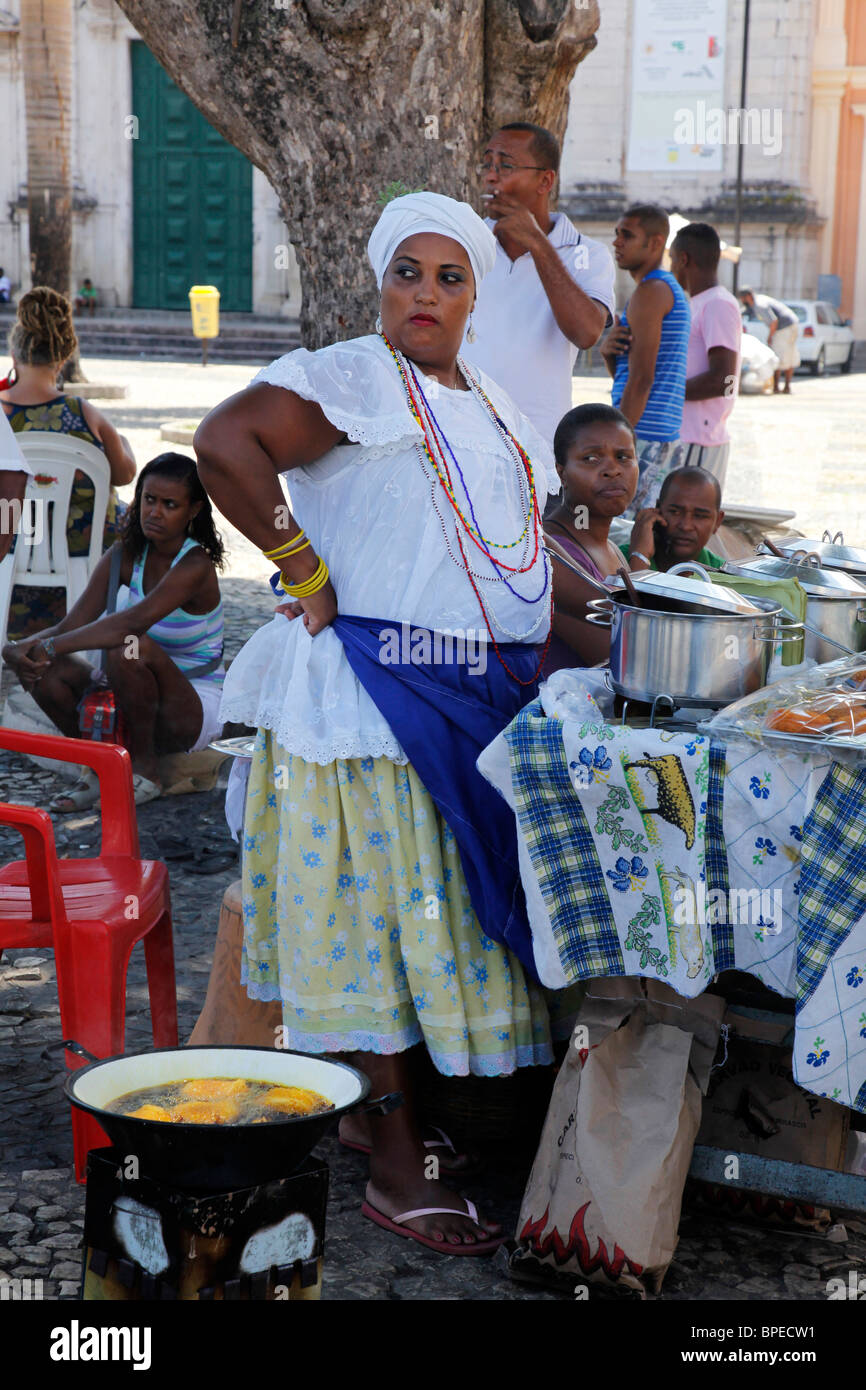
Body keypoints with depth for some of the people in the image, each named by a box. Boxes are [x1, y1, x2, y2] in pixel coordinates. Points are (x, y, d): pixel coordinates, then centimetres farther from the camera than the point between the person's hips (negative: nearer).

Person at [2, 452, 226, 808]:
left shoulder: (195, 566, -20)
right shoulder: (126, 555, 0)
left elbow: (133, 622, -37)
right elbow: (72, 625, -9)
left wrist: (52, 646, -40)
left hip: (195, 712, -6)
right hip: (135, 704, 6)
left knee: (131, 648, -36)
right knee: (41, 668, -16)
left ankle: (144, 769, -14)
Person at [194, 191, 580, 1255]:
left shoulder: (492, 412, 19)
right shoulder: (351, 378, -8)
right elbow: (224, 441, -23)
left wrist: (546, 649, 14)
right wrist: (304, 571, -19)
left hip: (480, 702, 8)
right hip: (377, 692, -8)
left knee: (441, 910, 12)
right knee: (384, 911, -4)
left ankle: (369, 1107, 27)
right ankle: (395, 1172, 2)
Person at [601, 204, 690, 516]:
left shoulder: (650, 292, -10)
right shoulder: (673, 290, 22)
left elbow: (641, 380, -18)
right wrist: (609, 352, 0)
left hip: (643, 433, -10)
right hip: (666, 435, 10)